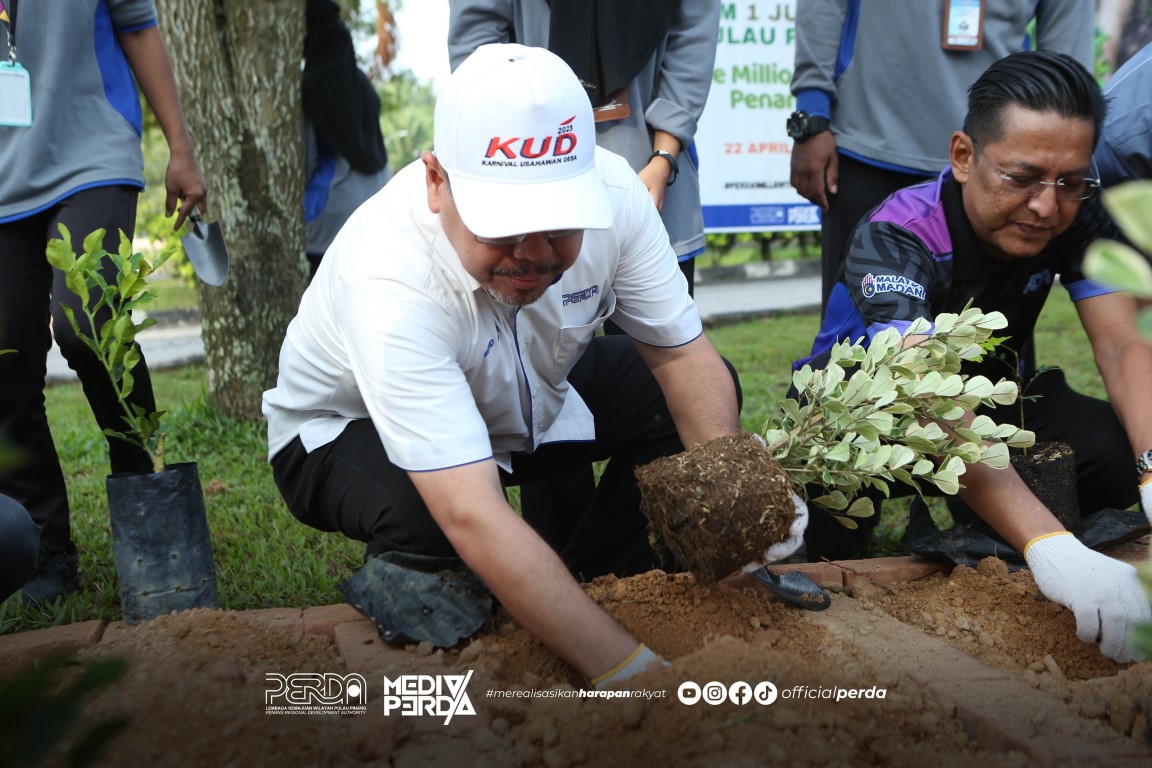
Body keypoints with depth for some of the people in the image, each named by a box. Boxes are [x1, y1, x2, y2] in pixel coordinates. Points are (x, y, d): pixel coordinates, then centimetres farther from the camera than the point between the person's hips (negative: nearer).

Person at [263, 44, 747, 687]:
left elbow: (684, 353, -15)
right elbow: (473, 519, -47)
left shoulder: (610, 190, -26)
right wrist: (628, 670, -51)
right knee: (425, 515, -38)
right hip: (348, 433, -5)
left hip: (523, 400, 6)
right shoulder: (388, 281, -41)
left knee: (701, 395, -11)